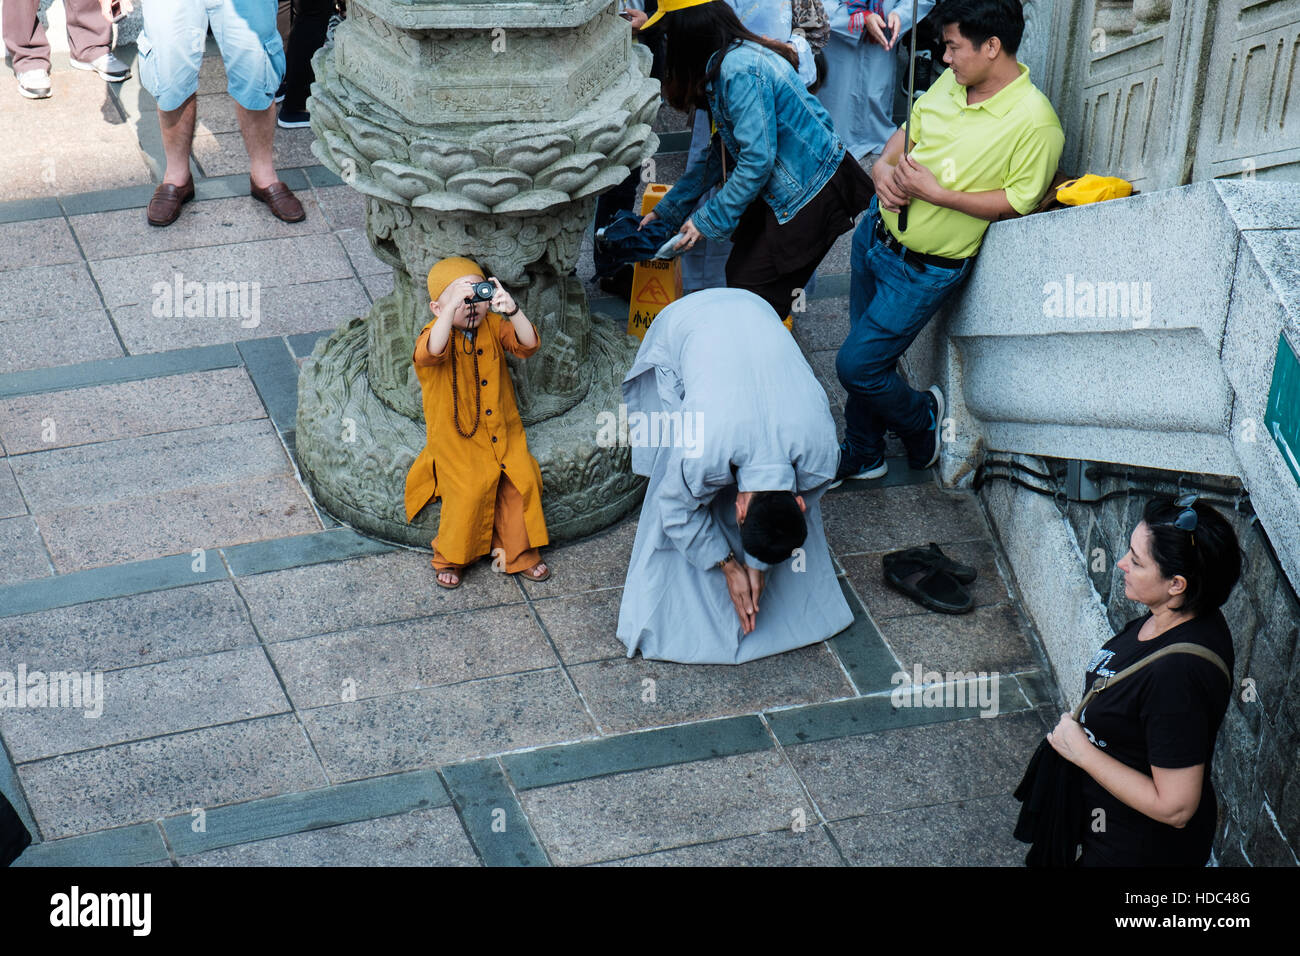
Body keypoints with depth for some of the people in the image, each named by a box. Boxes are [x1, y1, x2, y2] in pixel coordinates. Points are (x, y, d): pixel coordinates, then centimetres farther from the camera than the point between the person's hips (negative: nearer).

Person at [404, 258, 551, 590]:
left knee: (522, 481, -8)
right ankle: (450, 559, 5)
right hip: (456, 437, -4)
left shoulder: (492, 326, 0)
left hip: (503, 431, 4)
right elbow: (433, 350, -37)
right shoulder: (437, 331, -12)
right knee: (469, 490, -19)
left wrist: (512, 311, -34)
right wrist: (453, 306, -49)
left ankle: (518, 553, 14)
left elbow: (528, 344, -16)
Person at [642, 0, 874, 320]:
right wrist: (668, 209, 17)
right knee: (738, 274, 11)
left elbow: (757, 159, -26)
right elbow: (720, 151, 15)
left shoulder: (741, 69, -24)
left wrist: (708, 221, -16)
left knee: (754, 297, -5)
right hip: (784, 189, 9)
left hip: (811, 194, -9)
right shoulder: (727, 62, 7)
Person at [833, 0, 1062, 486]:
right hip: (876, 233, 7)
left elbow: (1018, 201, -18)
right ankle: (861, 455, 41)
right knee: (868, 351, 20)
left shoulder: (1035, 122, -24)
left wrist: (936, 193, -25)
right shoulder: (951, 82, -3)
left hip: (923, 270, -7)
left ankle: (922, 418, 28)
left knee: (856, 365, -2)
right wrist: (883, 167, -9)